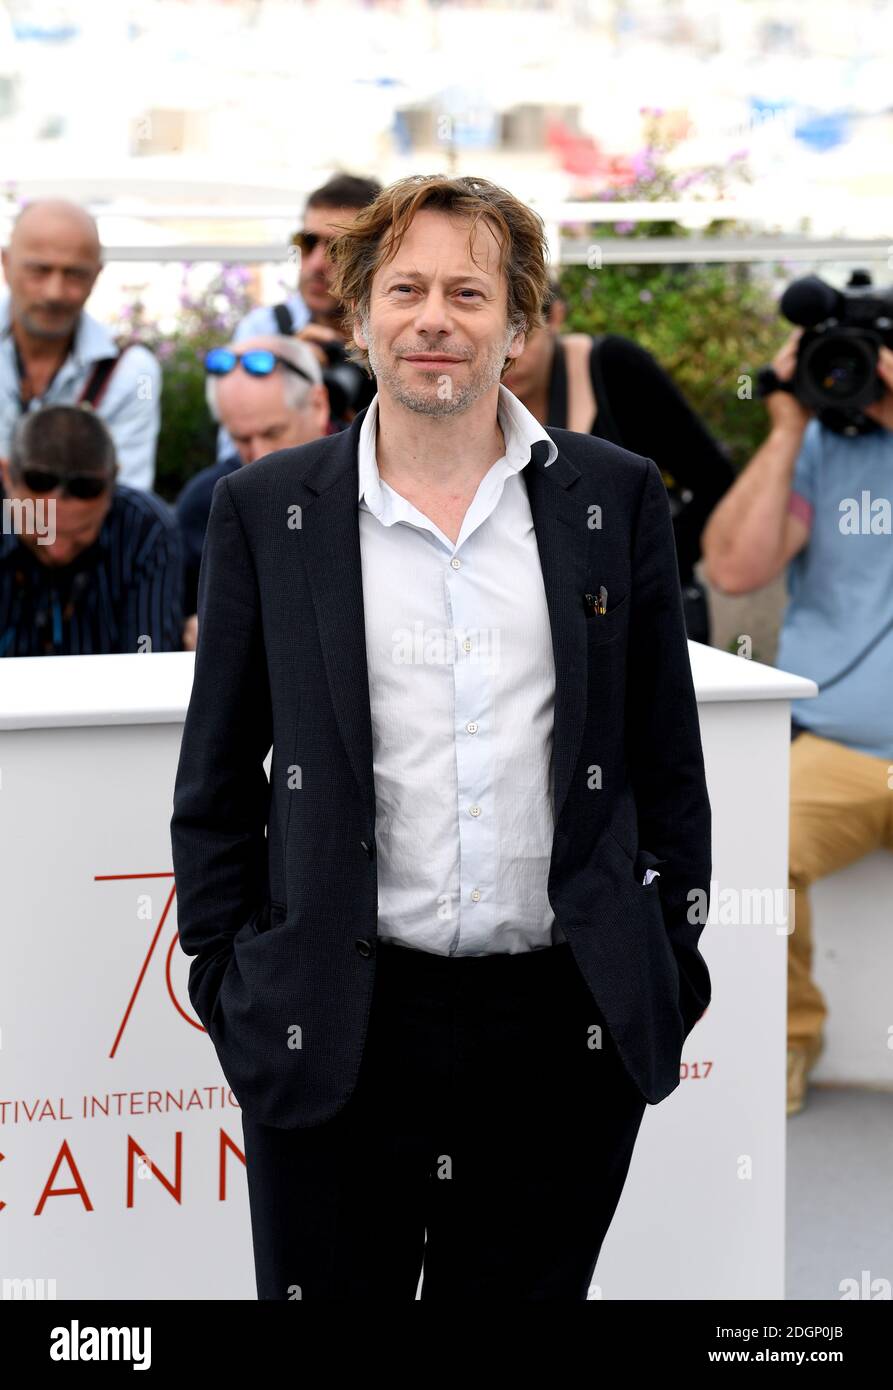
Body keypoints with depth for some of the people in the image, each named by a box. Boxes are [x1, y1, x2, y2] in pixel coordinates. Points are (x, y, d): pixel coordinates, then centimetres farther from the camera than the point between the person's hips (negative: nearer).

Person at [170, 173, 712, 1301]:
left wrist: (667, 967, 8)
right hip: (336, 1033, -1)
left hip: (569, 1035, 1)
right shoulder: (267, 509, 2)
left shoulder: (616, 497, 5)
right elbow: (217, 776, 7)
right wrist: (224, 981, 4)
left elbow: (667, 758, 10)